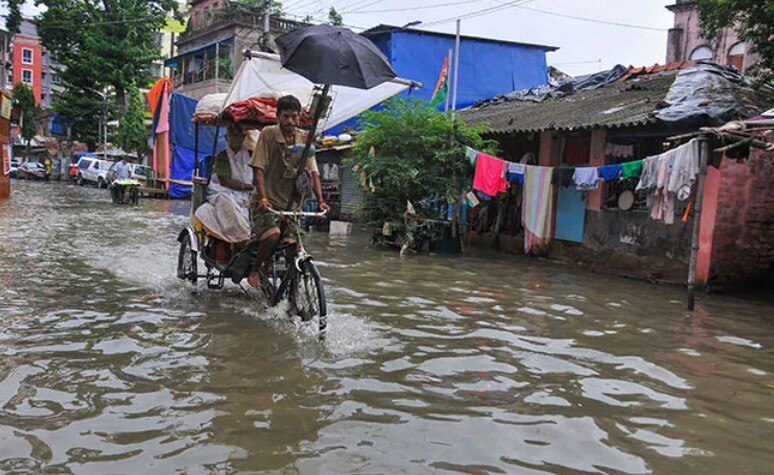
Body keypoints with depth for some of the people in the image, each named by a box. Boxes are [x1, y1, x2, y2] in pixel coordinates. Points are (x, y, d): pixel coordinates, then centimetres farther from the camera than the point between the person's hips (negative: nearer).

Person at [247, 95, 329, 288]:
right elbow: (258, 168, -12)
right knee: (272, 235, -27)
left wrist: (320, 200, -12)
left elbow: (313, 172, 1)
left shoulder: (304, 139, 4)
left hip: (289, 202, 4)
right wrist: (263, 198, -24)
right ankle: (255, 270, -3)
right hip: (265, 201, -4)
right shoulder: (268, 134, -7)